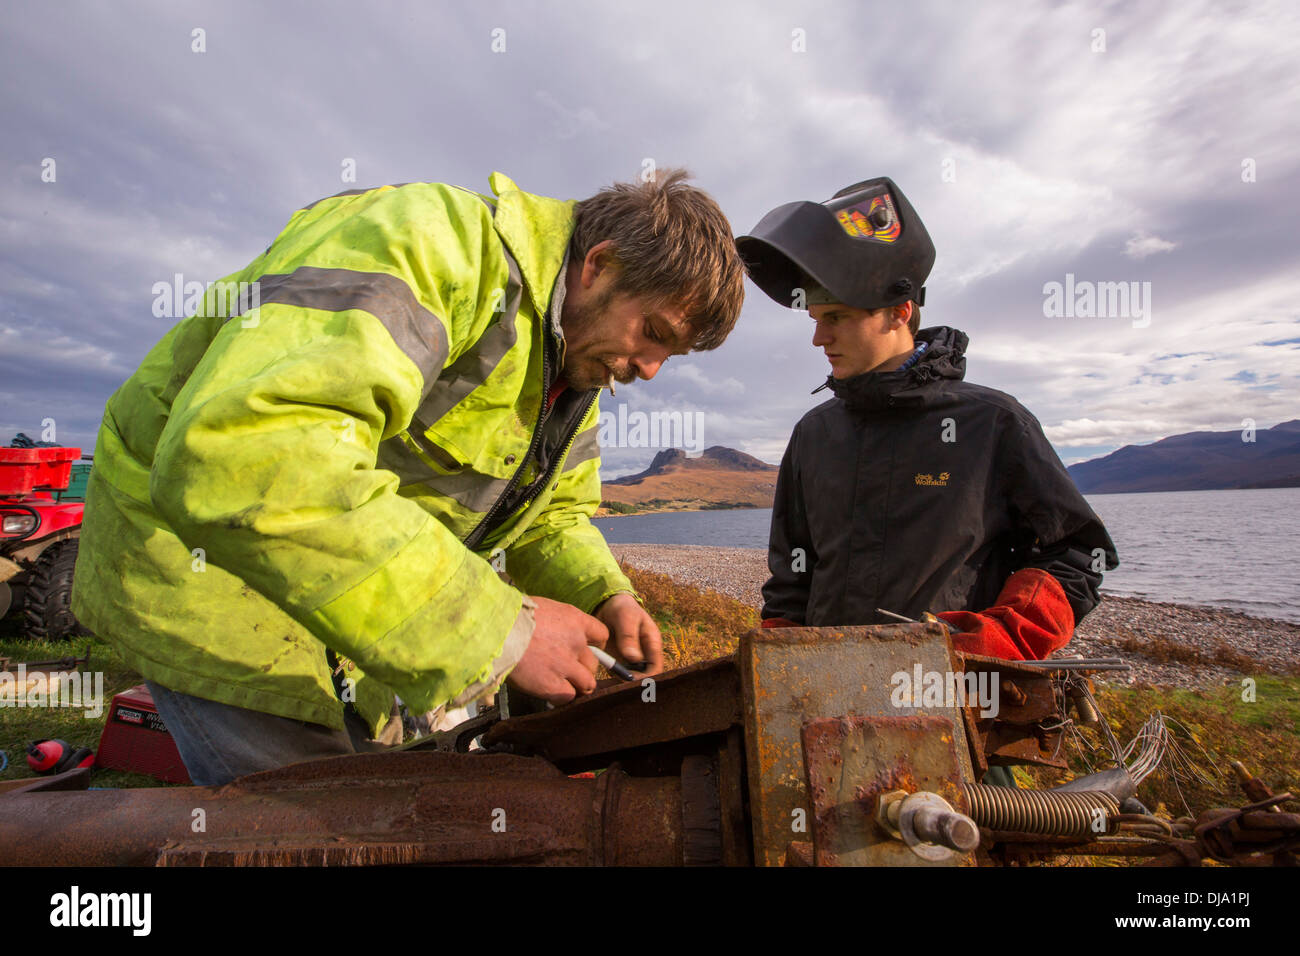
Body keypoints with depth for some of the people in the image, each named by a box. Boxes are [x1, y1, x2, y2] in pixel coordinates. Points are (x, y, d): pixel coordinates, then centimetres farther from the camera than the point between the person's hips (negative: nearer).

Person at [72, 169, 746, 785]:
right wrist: (493, 627, -41)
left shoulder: (577, 360, 2)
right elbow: (242, 453, -44)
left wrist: (604, 597, -11)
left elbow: (551, 515, 11)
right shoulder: (428, 246, -29)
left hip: (338, 586, 9)